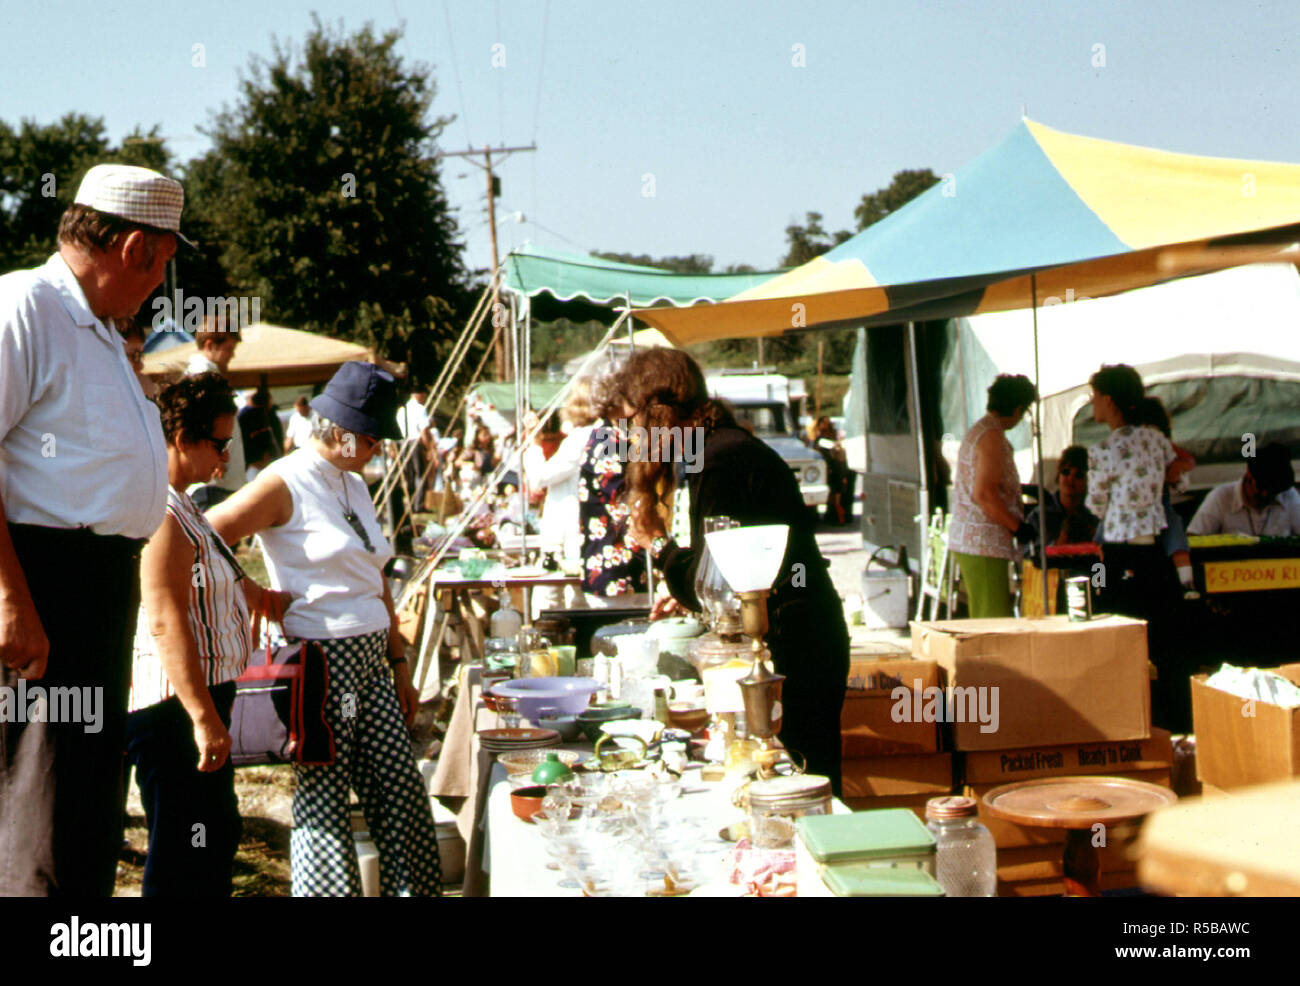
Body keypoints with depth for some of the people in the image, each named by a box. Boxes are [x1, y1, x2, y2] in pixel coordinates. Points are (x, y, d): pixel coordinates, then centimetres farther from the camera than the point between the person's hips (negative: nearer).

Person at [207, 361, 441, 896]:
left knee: (403, 794, 7)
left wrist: (399, 663, 19)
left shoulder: (355, 486, 16)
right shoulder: (285, 484, -9)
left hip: (370, 659, 8)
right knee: (323, 804, 0)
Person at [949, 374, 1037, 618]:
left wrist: (1021, 489, 29)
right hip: (983, 544, -10)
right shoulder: (992, 437, -14)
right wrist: (1017, 526, -13)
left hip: (966, 541, 10)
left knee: (981, 620, 13)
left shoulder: (977, 431, 18)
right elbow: (984, 495, -21)